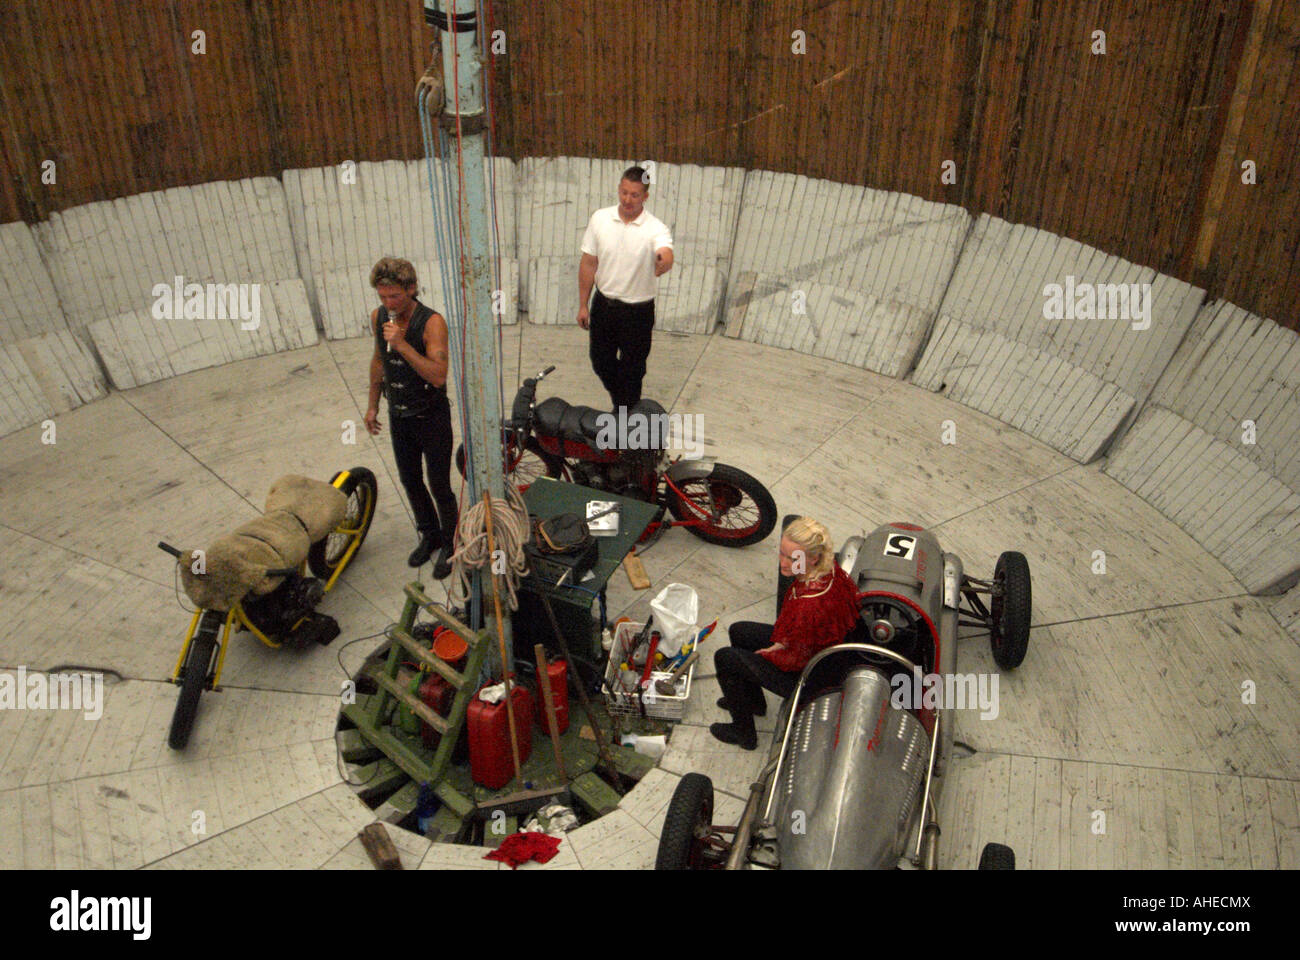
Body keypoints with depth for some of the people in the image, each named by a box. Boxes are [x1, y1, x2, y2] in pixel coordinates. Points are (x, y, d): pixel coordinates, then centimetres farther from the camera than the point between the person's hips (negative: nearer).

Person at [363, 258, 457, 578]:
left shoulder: (432, 322, -22)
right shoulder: (378, 317, -3)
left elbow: (438, 375, -31)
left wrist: (402, 344, -37)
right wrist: (373, 405, 17)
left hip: (431, 416, -6)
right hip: (399, 416, 6)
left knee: (439, 486, 3)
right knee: (410, 480, 18)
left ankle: (450, 544, 23)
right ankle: (430, 535, 38)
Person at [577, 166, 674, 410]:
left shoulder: (655, 229, -17)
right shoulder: (600, 219, -6)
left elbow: (666, 255, -38)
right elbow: (588, 264, 1)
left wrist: (664, 261, -64)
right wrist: (582, 305, 2)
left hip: (638, 310, -4)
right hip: (603, 304, 4)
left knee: (631, 371, 8)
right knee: (601, 362, 18)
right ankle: (620, 403, 43)